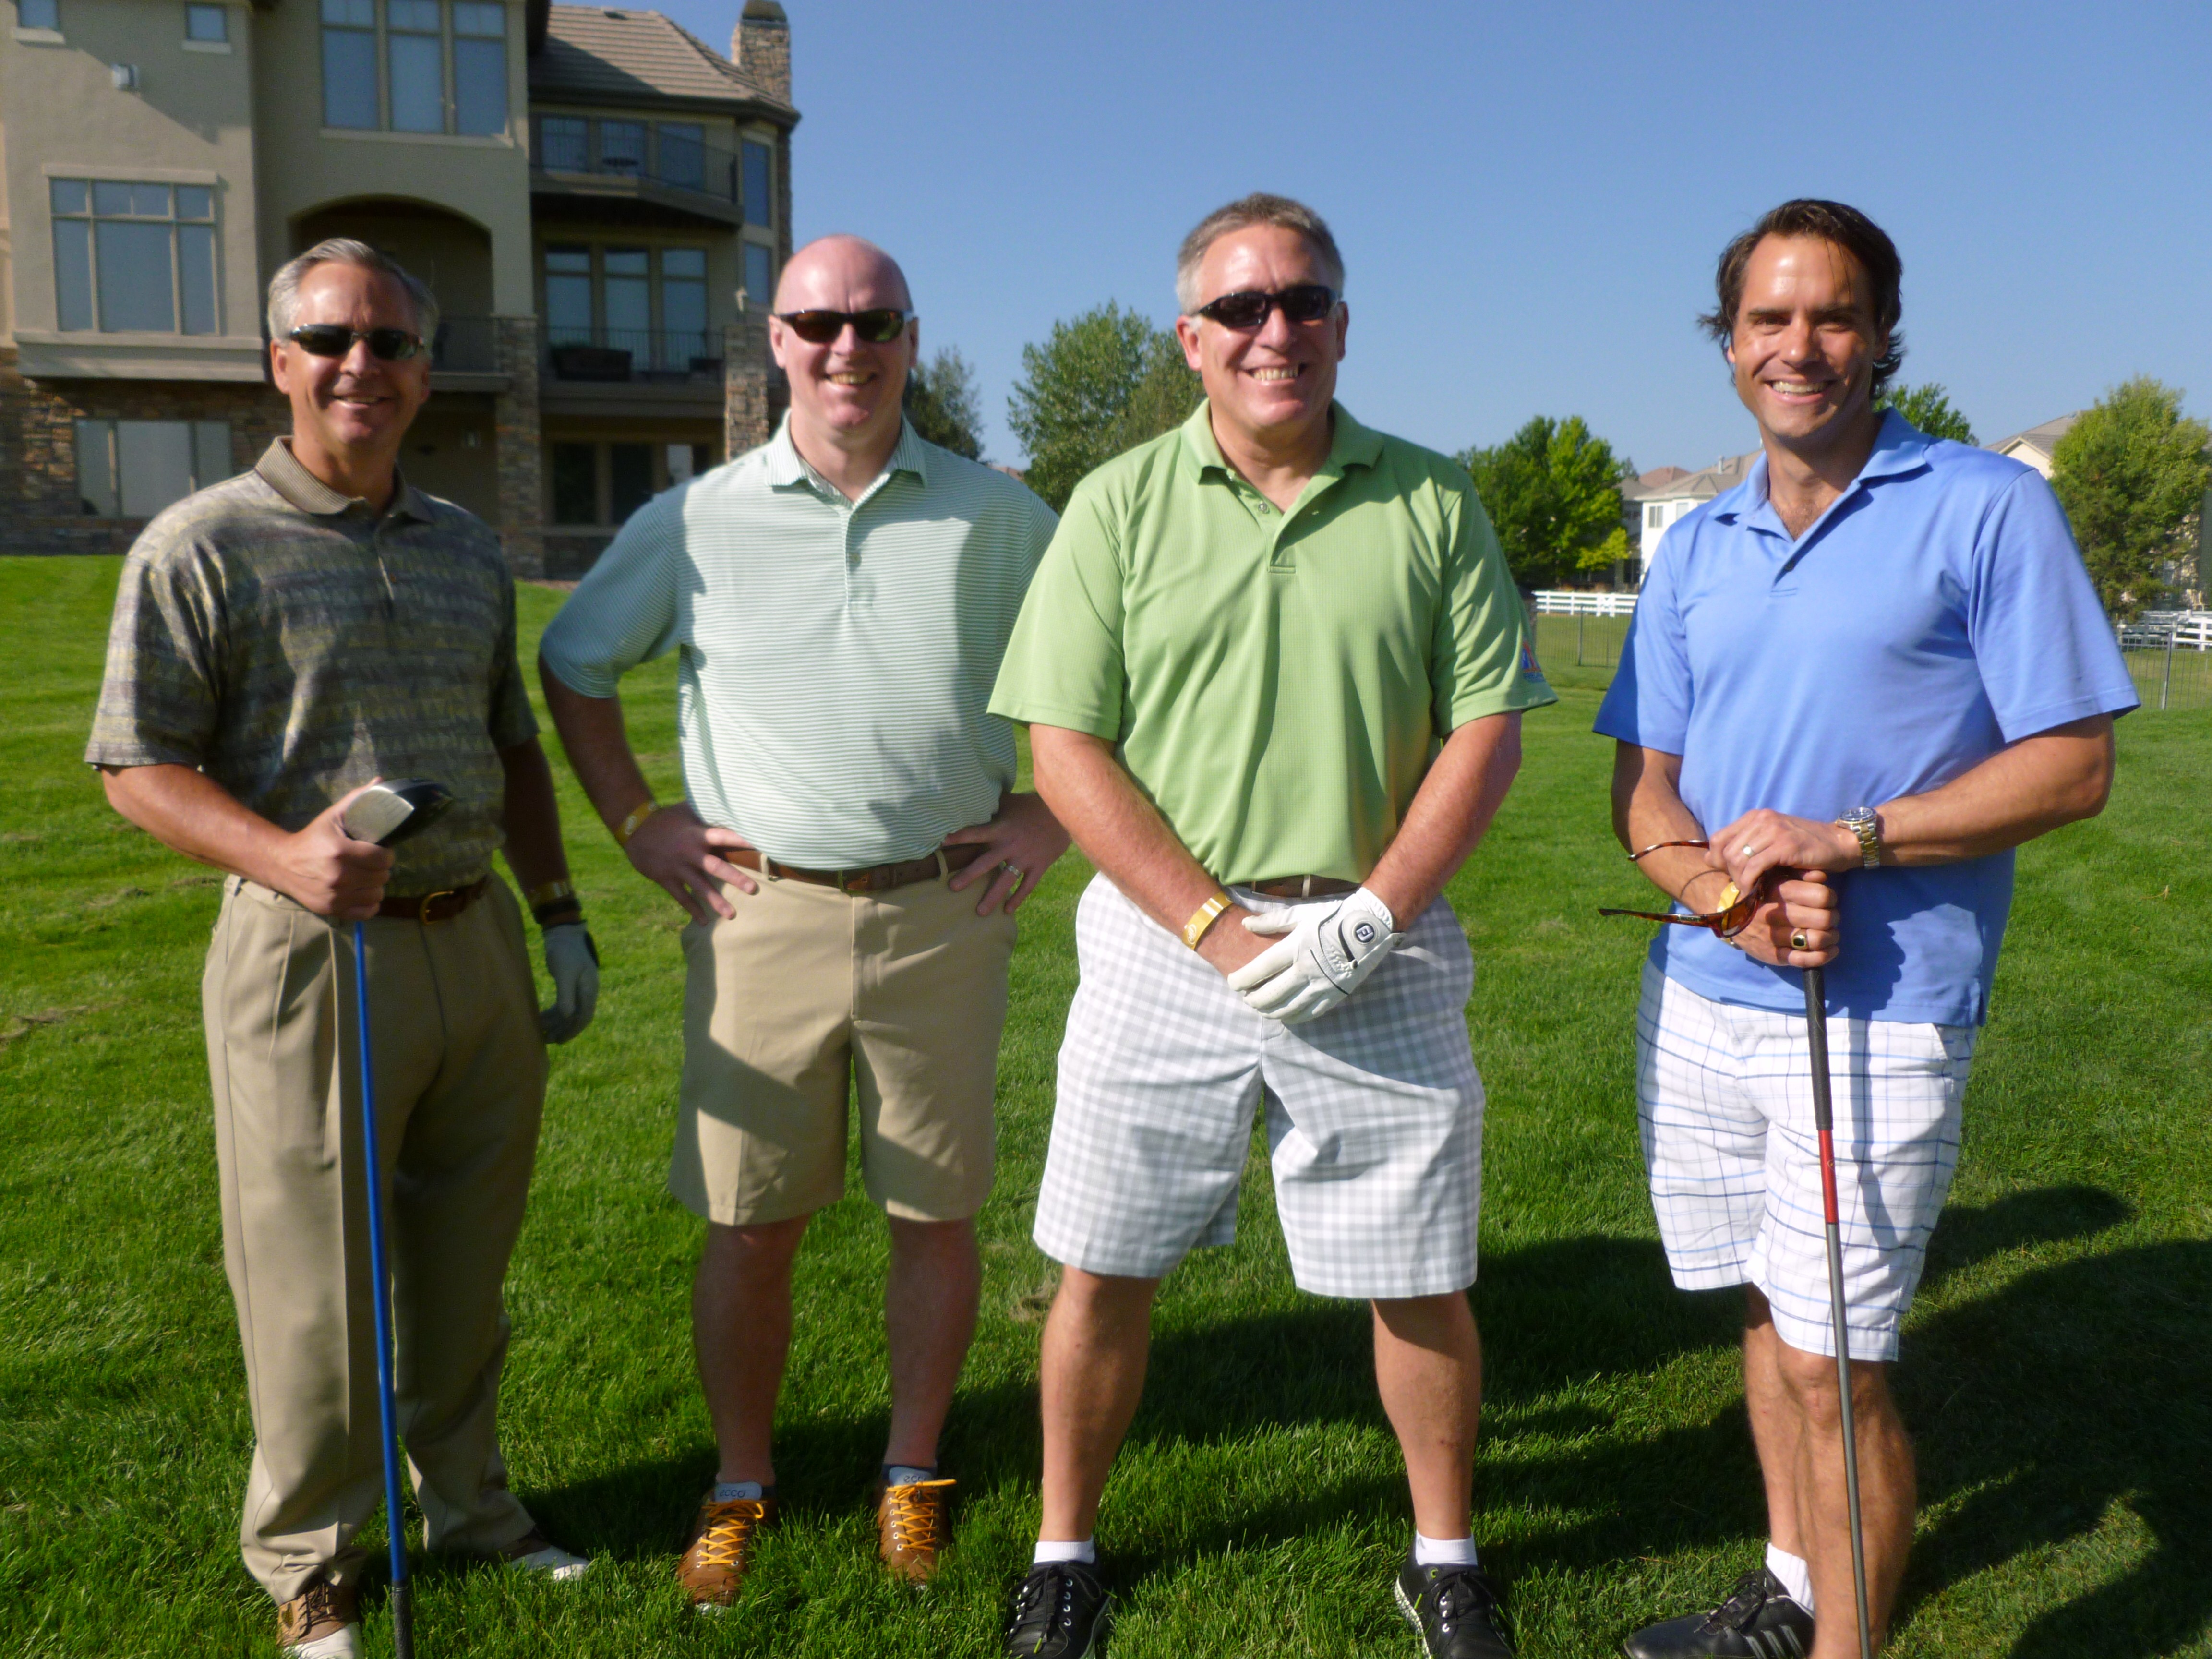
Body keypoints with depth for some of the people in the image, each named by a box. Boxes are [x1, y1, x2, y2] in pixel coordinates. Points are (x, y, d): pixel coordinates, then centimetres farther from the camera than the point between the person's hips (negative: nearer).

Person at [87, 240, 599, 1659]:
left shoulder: (469, 548, 12)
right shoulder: (201, 548, -5)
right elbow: (140, 767, -7)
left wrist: (560, 913, 14)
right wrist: (282, 856, -24)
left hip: (478, 942, 5)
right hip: (311, 956, -5)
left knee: (467, 1260, 16)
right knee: (315, 1278, 5)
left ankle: (468, 1499, 35)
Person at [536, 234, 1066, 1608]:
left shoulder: (999, 517, 4)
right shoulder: (697, 522, 4)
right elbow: (573, 668, 15)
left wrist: (1049, 816, 3)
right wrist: (639, 825, 6)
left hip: (945, 915, 0)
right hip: (764, 916, 0)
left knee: (937, 1211, 9)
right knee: (750, 1222, 6)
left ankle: (914, 1472, 28)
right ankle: (742, 1484, 26)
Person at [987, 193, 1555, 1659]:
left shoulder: (1431, 503, 4)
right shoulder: (1121, 506, 1)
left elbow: (1487, 730, 2)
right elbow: (1067, 746, -3)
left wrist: (1374, 916, -10)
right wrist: (1217, 928, -11)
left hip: (1376, 953, 1)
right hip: (1165, 939, 0)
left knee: (1424, 1283, 9)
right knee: (1103, 1269, 8)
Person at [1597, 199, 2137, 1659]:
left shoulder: (1987, 511, -5)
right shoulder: (1698, 549, 11)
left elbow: (2074, 767, -8)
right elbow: (1643, 780, 10)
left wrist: (1846, 841, -19)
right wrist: (1722, 883, -11)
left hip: (1877, 1014, -5)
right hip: (1699, 1001, 6)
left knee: (1833, 1359, -2)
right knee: (1773, 1320, 18)